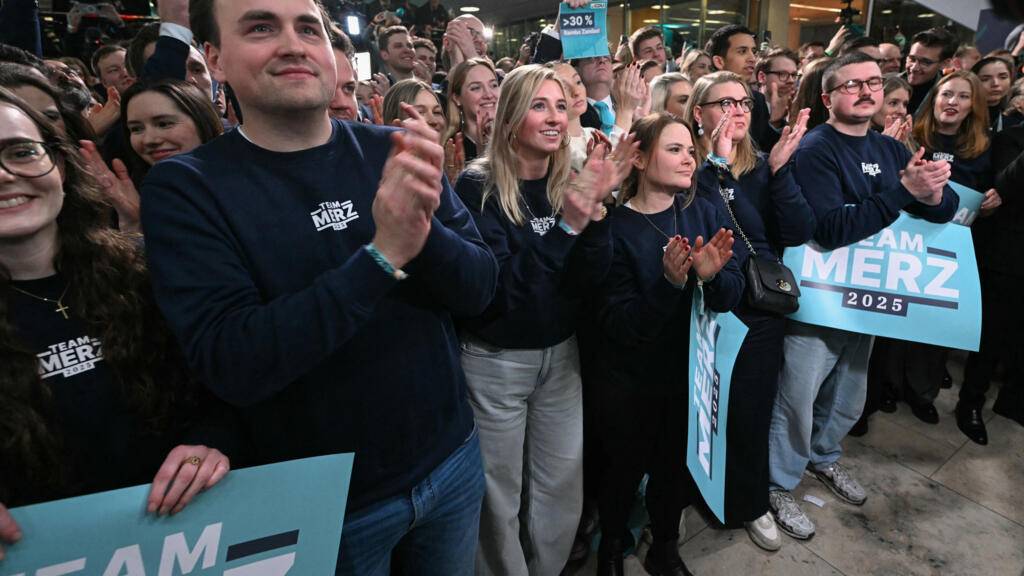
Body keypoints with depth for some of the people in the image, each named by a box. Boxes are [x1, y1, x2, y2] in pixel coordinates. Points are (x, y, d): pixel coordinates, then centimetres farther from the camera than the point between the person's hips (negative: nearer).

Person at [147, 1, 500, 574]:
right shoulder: (184, 187, -13)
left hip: (450, 457, 3)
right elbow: (233, 366, -23)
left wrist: (424, 231, -29)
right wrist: (383, 255, -31)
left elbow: (479, 288, -8)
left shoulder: (391, 151, -6)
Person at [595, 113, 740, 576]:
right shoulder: (615, 228, -19)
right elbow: (619, 325, -23)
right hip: (630, 381, -3)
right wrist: (670, 282, -37)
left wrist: (712, 275, -30)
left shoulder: (705, 215, -4)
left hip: (691, 372, 4)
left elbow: (731, 298, -9)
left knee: (676, 466, 21)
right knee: (625, 468, 16)